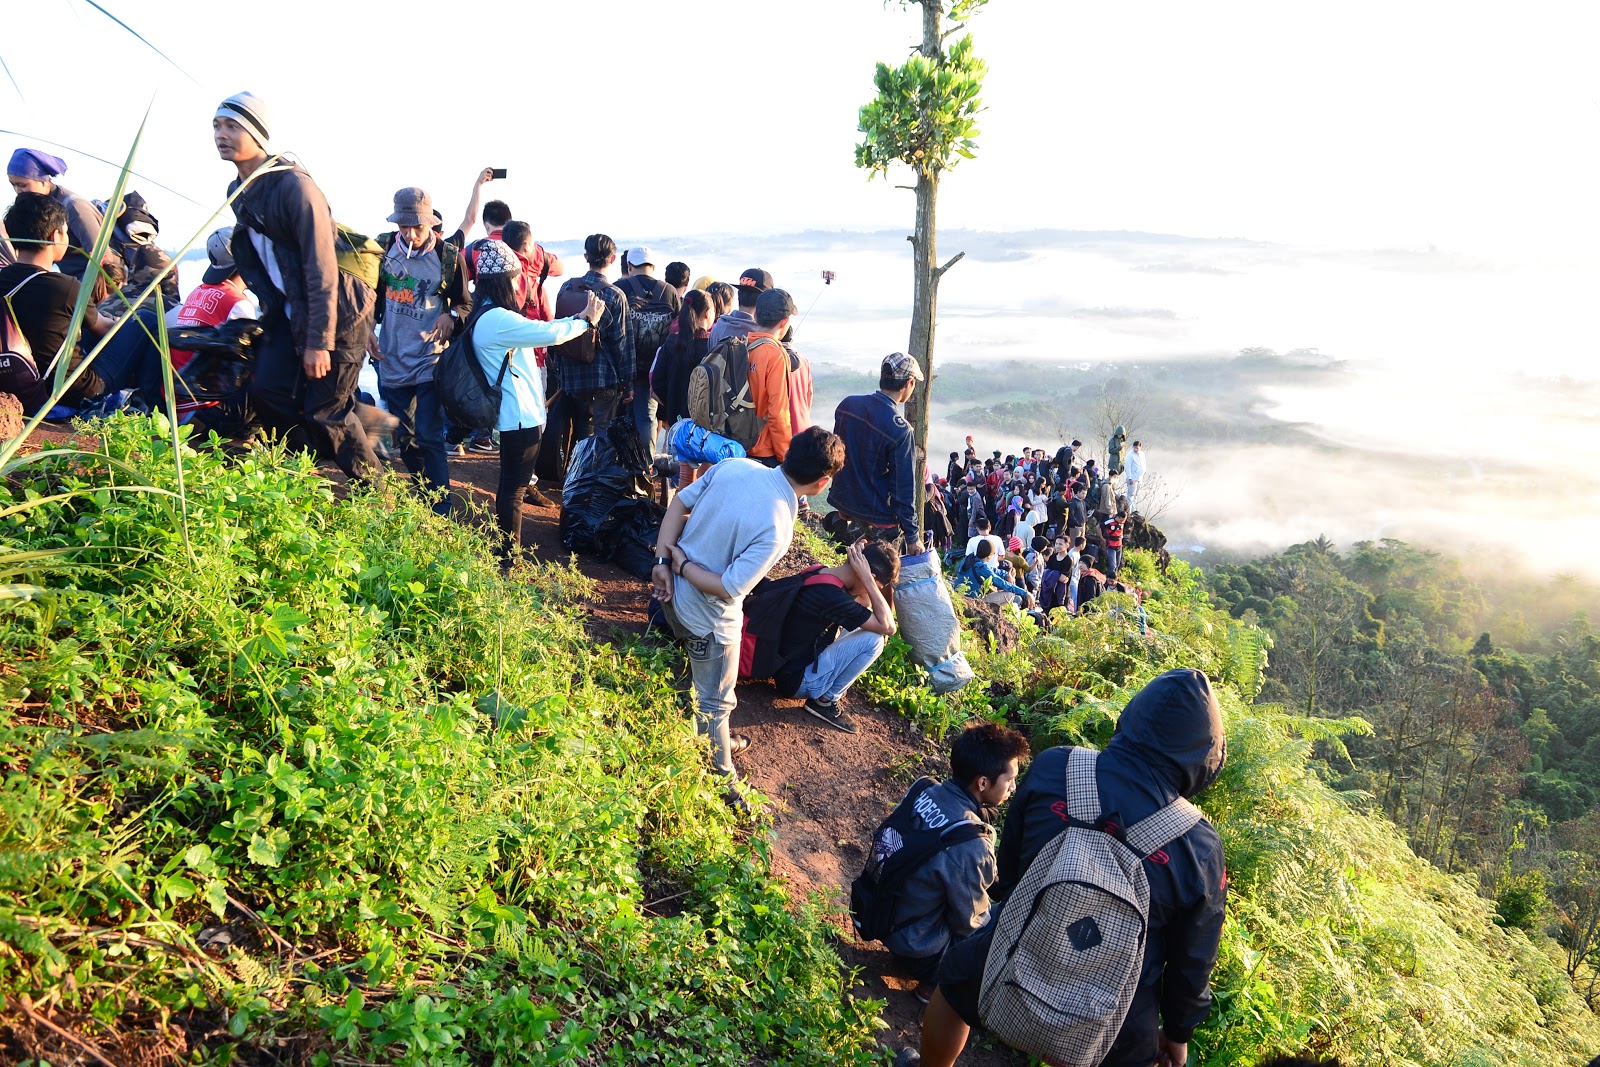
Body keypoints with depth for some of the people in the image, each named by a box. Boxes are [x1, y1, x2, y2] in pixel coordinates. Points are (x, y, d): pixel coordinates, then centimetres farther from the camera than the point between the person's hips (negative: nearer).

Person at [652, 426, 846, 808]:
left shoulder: (734, 466, -12)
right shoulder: (777, 529, -32)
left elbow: (679, 503, -3)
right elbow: (728, 589, -28)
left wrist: (663, 560, -6)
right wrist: (681, 565, -15)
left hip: (671, 590, 7)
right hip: (707, 617, -7)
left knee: (703, 682, 31)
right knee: (715, 700, 15)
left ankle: (713, 740, 54)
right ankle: (722, 783, 36)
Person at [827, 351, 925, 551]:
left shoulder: (846, 405, -3)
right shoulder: (900, 430, -23)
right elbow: (903, 488, -18)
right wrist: (912, 537, -8)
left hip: (844, 505, 7)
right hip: (878, 521, -7)